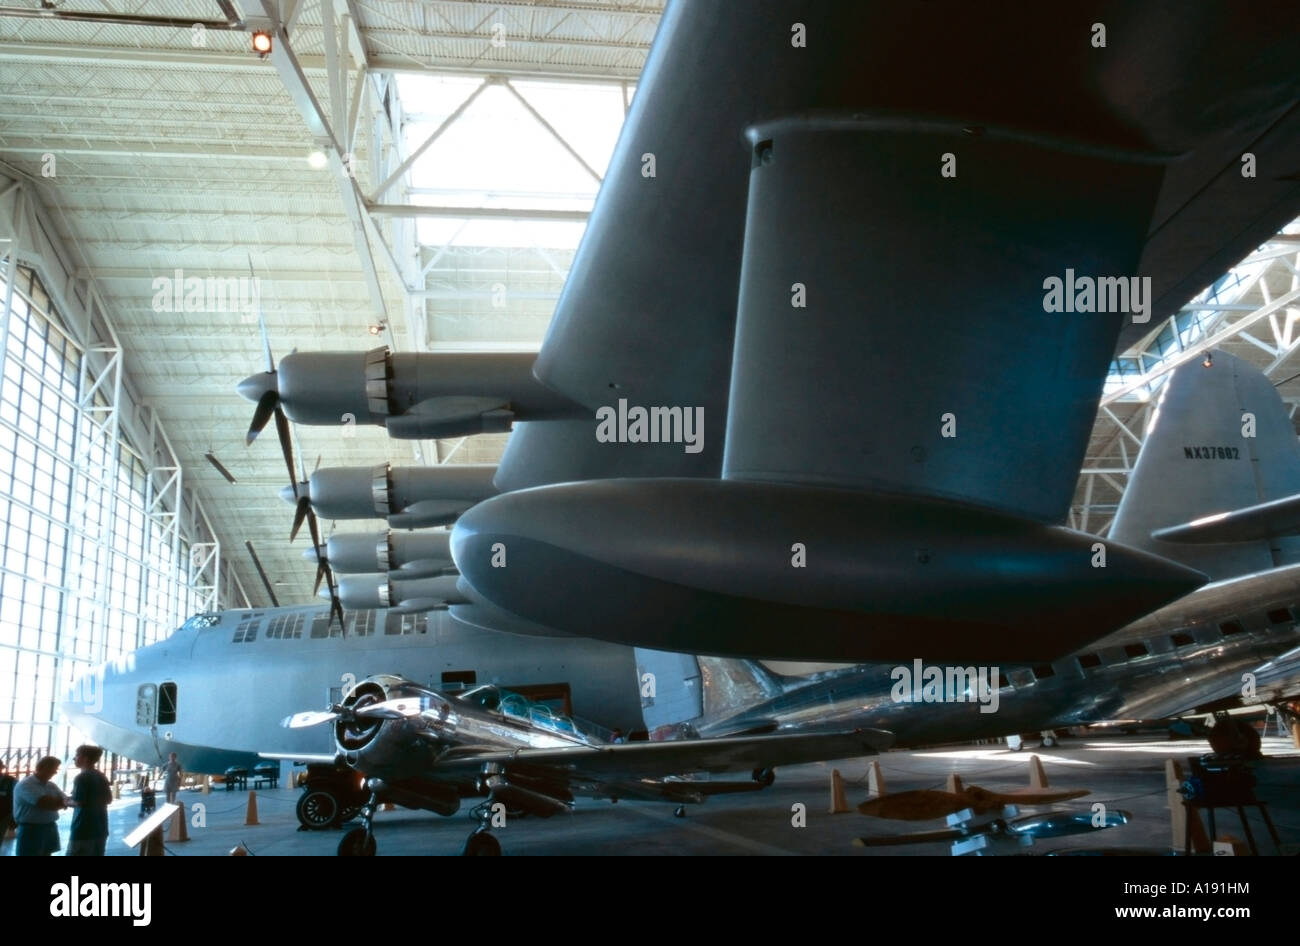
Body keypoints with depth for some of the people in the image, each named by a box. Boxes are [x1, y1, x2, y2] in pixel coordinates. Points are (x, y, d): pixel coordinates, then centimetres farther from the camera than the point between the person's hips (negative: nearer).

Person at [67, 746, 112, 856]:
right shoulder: (102, 777, 12)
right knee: (96, 854, 10)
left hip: (84, 829, -8)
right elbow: (109, 799, 18)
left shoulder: (81, 778, -11)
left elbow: (78, 802, -16)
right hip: (100, 828, 8)